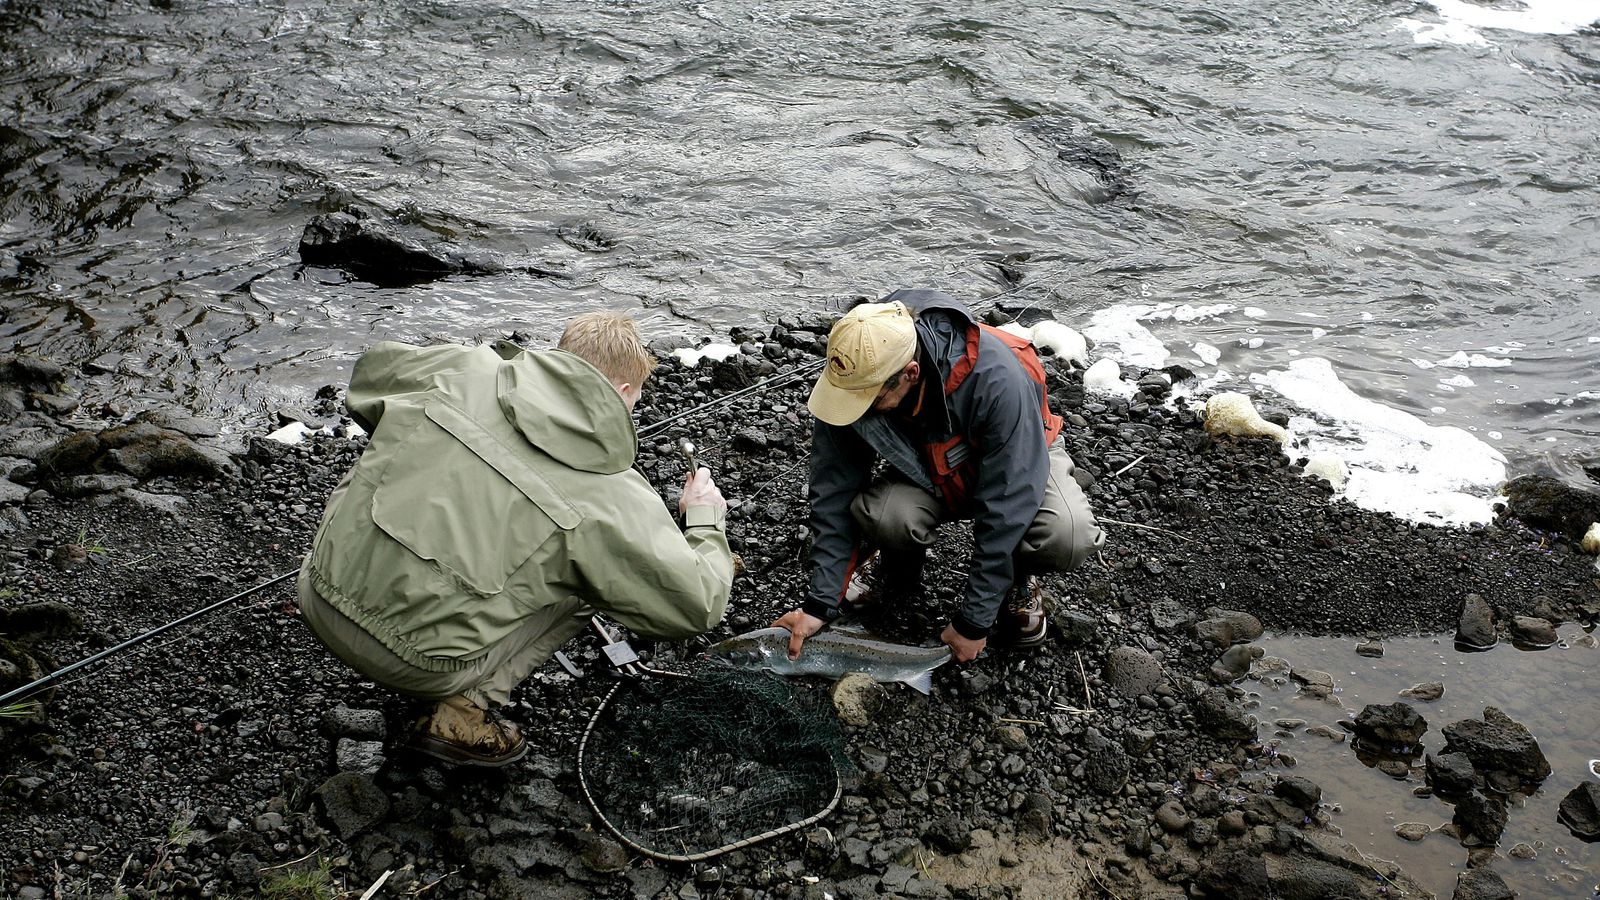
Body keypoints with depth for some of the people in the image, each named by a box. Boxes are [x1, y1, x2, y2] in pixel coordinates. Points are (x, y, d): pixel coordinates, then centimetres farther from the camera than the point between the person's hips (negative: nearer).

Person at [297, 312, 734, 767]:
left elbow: (371, 370, 23)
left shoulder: (465, 369, 2)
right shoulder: (618, 498, -8)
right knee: (585, 581, 12)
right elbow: (698, 606, 0)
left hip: (320, 595, 5)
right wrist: (705, 519, 18)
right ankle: (462, 711, 2)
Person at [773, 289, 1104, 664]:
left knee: (1069, 537, -35)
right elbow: (834, 495, -19)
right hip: (927, 470, 3)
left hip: (1021, 459, -2)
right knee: (881, 516, -32)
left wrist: (973, 621, -30)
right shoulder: (850, 381, -27)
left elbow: (1006, 508, -35)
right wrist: (820, 604, -21)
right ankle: (900, 567, 6)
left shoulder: (998, 379, -40)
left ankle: (1018, 580, 1)